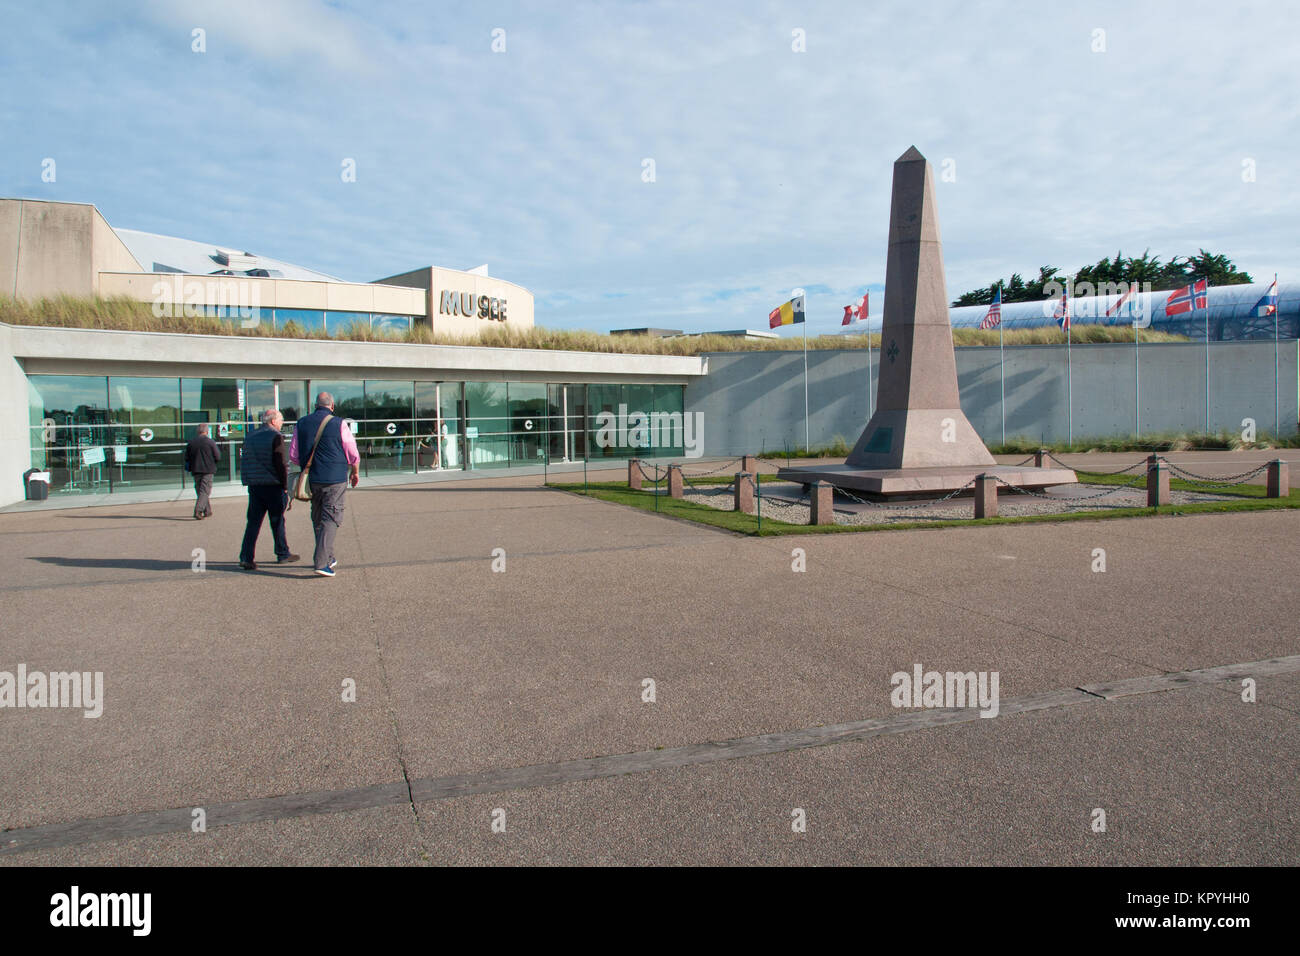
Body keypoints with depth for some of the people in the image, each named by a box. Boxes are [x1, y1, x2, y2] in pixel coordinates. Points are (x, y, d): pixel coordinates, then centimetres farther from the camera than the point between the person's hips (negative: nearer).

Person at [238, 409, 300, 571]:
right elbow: (280, 464, -15)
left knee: (253, 521, 6)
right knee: (277, 521, 6)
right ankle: (283, 554, 18)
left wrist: (248, 481, 20)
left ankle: (246, 557, -2)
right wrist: (285, 486, -11)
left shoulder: (250, 436, 12)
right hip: (273, 485, -6)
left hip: (254, 486, 6)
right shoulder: (276, 437, -10)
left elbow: (244, 461, 16)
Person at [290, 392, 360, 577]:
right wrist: (355, 472, 15)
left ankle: (328, 558, 24)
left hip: (312, 480, 4)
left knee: (318, 519, 16)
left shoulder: (302, 424, 5)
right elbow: (353, 454, -3)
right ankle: (322, 562, -12)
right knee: (330, 519, -3)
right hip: (335, 479, -4)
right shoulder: (338, 424, -7)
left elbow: (294, 454, 11)